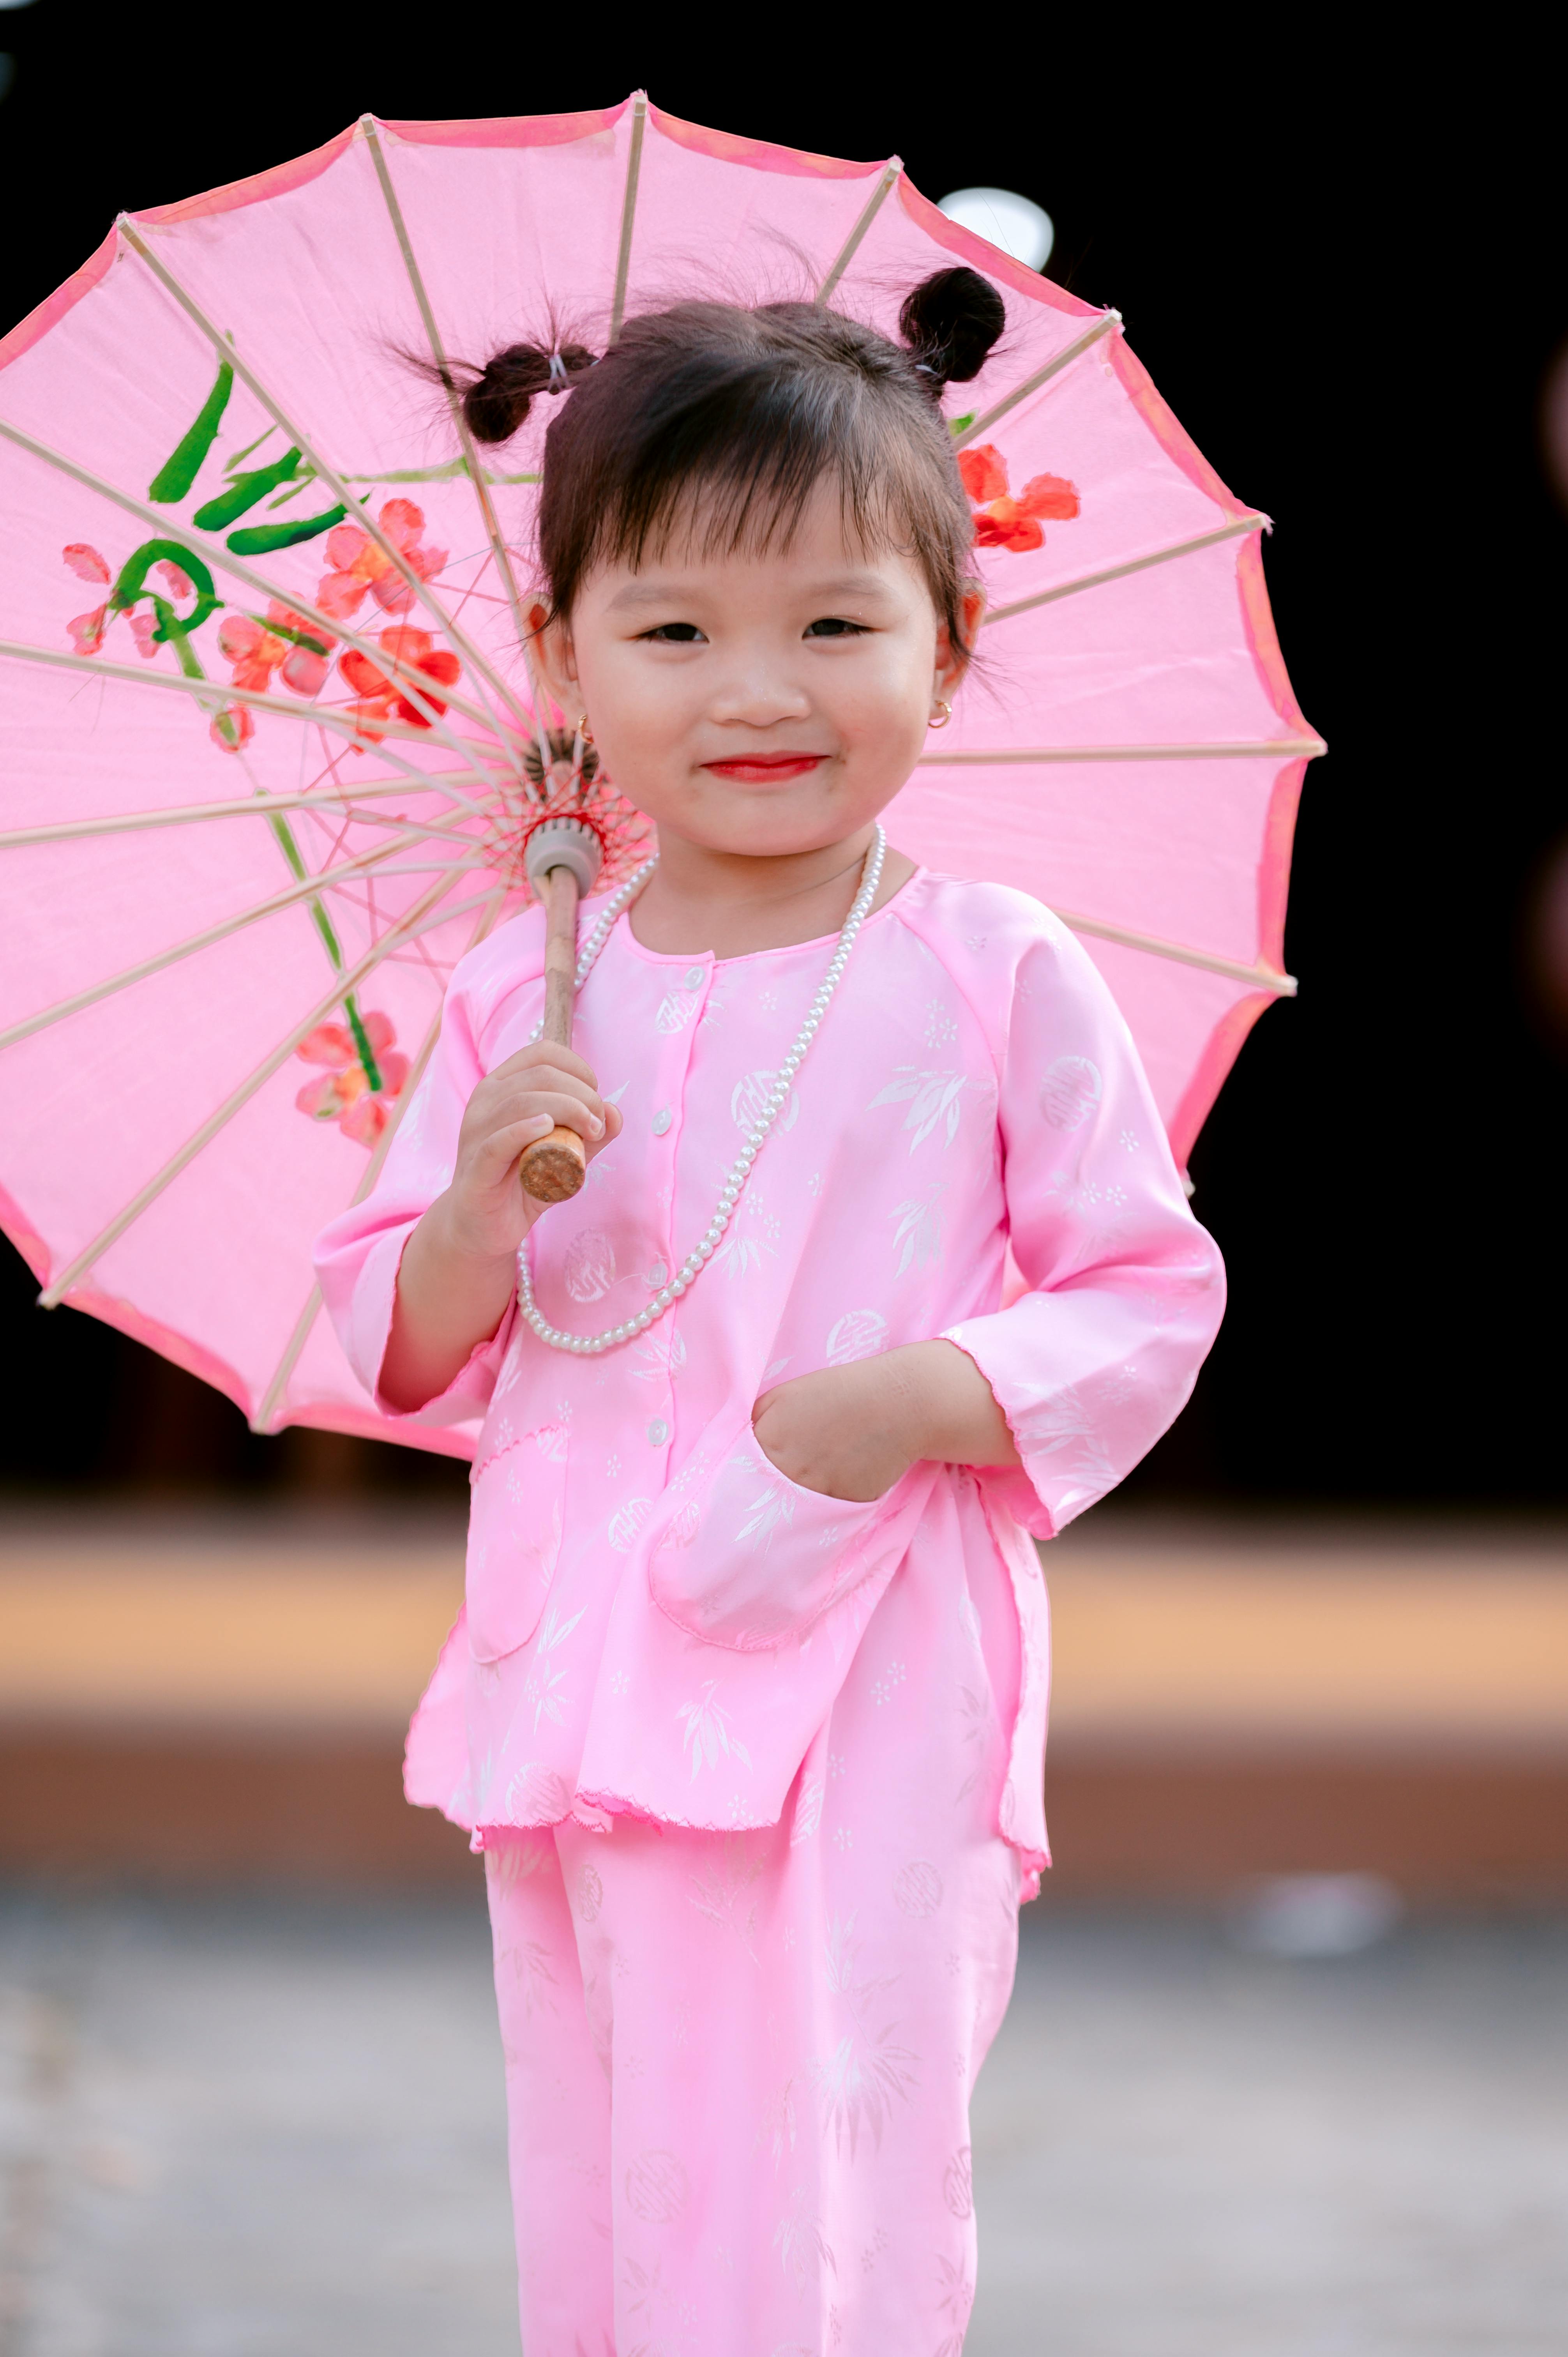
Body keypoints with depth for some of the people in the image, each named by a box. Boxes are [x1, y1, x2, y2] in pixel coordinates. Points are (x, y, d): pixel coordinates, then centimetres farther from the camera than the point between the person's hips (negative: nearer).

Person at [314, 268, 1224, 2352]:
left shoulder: (995, 979, -3)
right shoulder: (526, 1001, 5)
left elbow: (1153, 1296, -1)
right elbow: (405, 1361, 9)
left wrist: (925, 1396, -17)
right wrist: (479, 1206, -12)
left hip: (864, 1695, -4)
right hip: (574, 1690, 4)